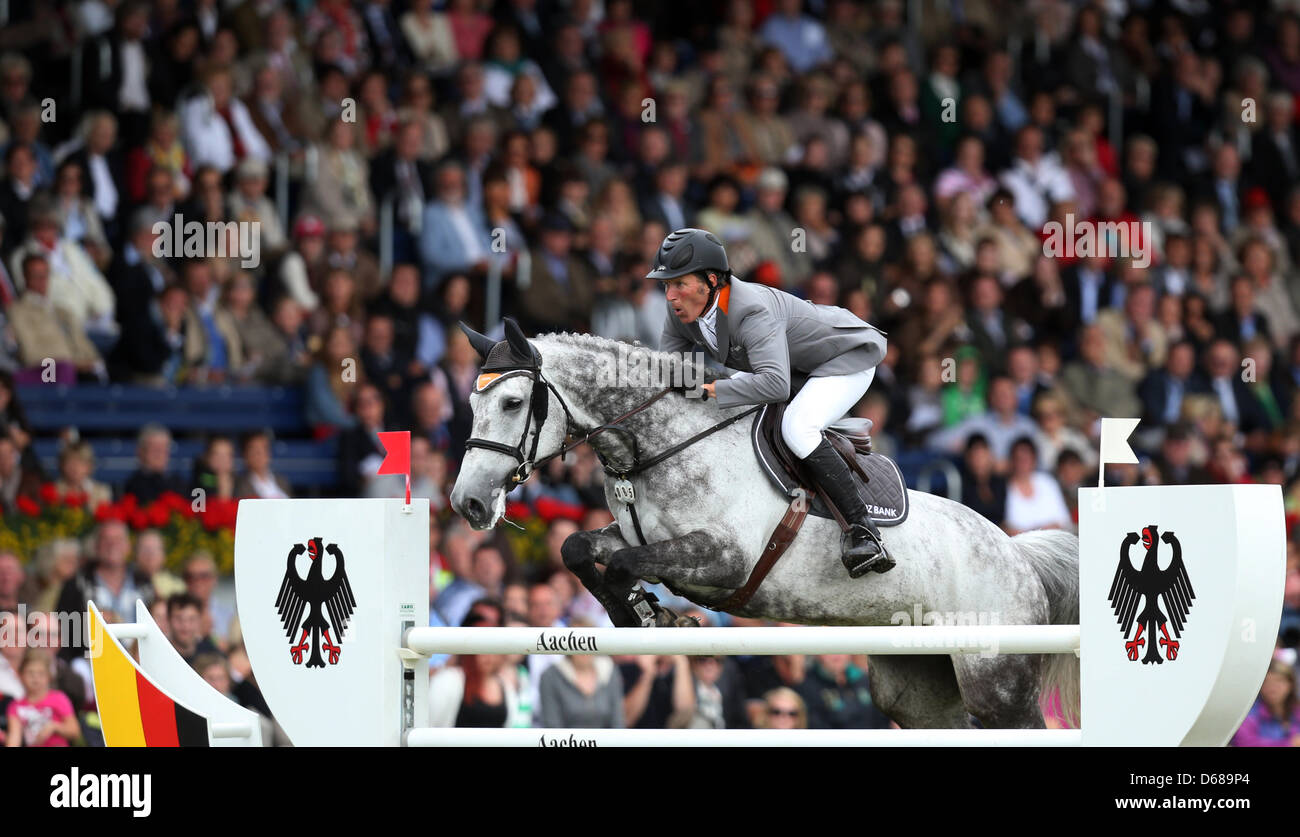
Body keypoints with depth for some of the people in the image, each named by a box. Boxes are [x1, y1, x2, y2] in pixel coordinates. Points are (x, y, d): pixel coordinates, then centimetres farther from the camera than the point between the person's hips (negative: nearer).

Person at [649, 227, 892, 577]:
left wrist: (708, 390, -46)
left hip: (848, 356, -10)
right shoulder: (681, 312, -12)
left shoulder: (752, 310, -38)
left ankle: (865, 532, -31)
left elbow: (774, 383, -49)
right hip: (794, 362, 10)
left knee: (796, 428, -31)